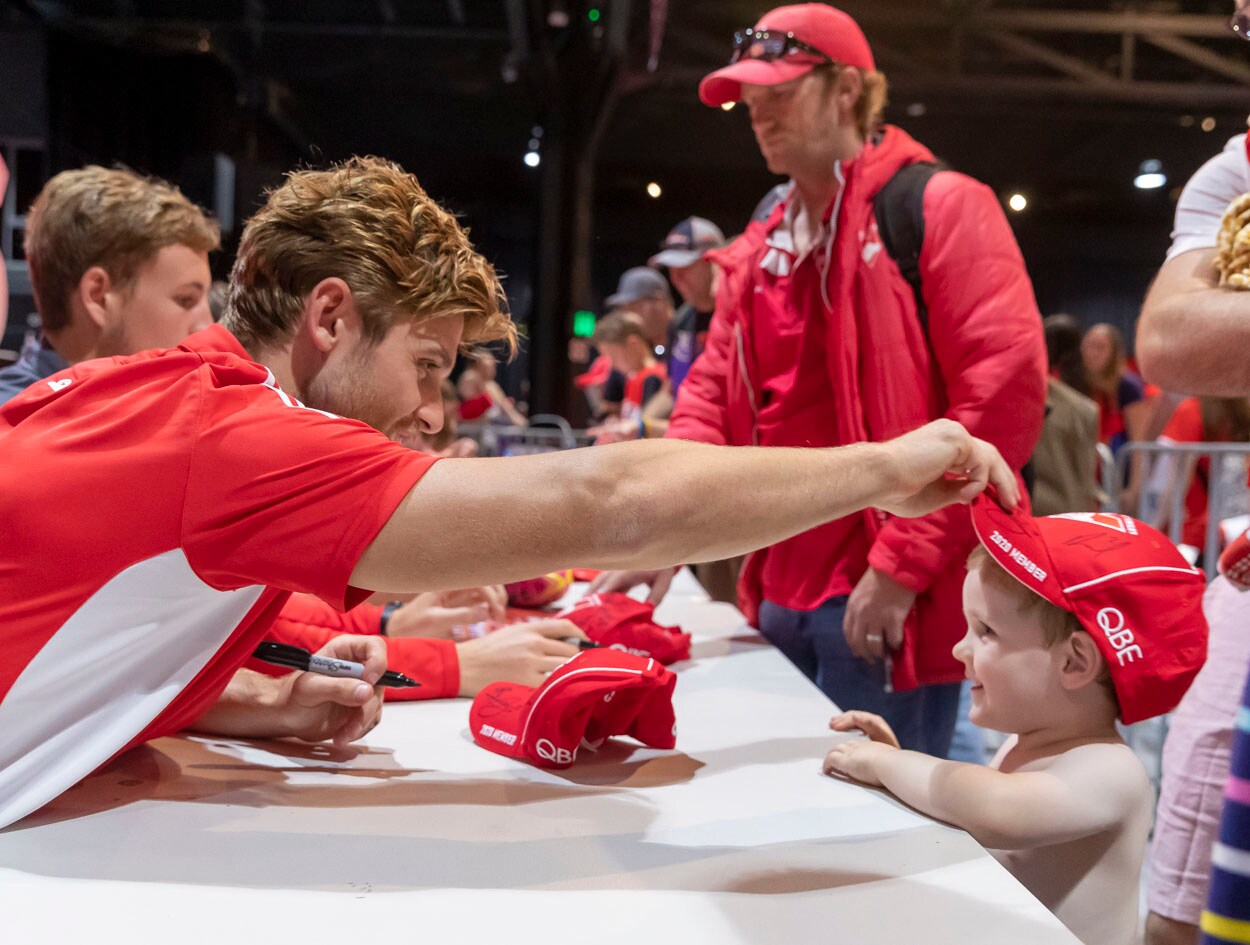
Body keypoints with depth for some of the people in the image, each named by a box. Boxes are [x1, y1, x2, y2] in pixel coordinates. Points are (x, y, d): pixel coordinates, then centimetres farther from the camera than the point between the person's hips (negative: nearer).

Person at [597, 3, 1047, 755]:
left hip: (885, 596, -7)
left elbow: (1005, 394, -15)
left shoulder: (940, 208, -6)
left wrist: (903, 565, -17)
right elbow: (712, 393, 15)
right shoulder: (761, 250, 15)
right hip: (782, 590, 7)